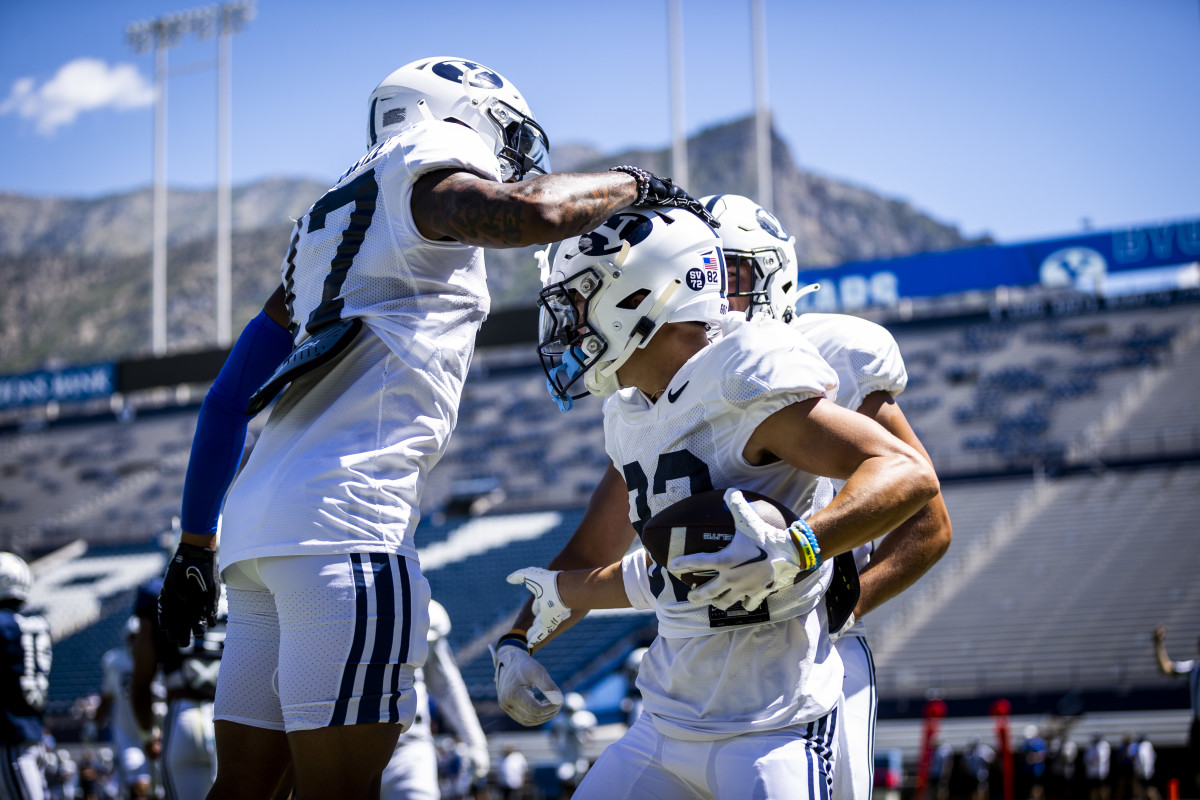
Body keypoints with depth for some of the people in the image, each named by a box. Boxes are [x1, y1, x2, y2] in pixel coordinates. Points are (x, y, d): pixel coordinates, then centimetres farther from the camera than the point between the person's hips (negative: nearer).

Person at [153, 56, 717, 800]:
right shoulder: (429, 162, 4)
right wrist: (631, 181, 1)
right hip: (342, 514, -9)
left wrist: (197, 545, 27)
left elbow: (231, 398, 25)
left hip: (257, 515, 9)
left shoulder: (327, 220, 28)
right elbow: (534, 212, -19)